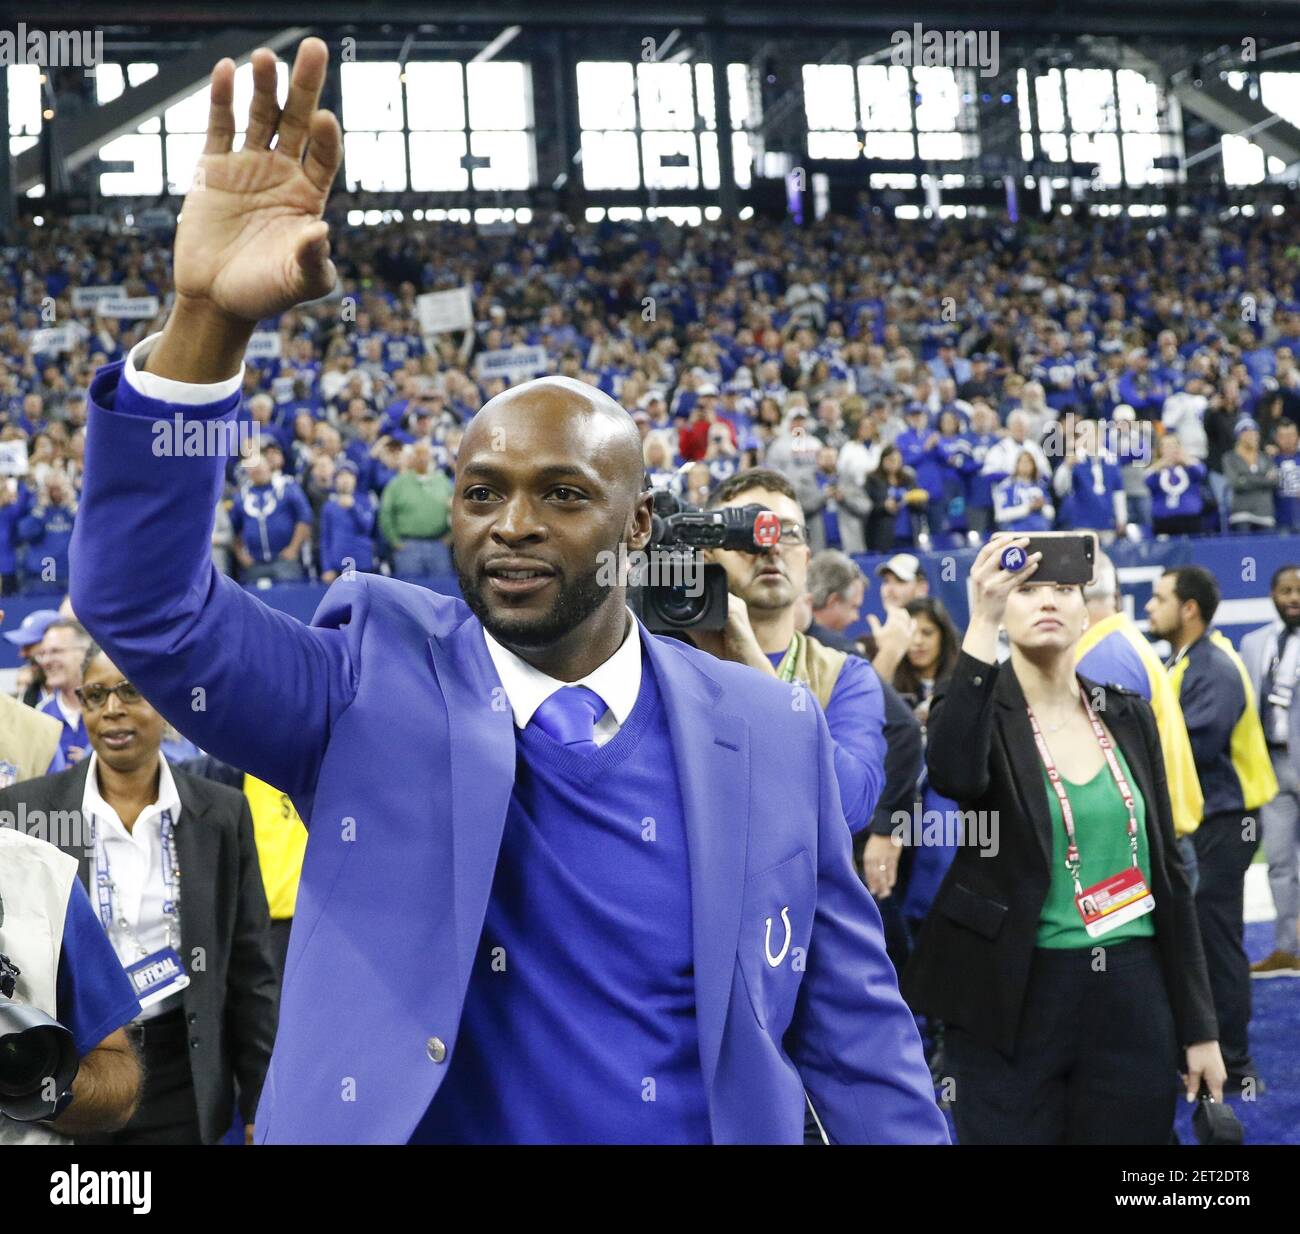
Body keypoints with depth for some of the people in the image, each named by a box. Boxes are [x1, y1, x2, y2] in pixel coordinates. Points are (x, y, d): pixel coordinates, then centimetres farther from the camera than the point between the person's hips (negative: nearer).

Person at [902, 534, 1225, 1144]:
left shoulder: (1128, 716, 8)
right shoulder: (981, 709, -4)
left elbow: (1166, 870, 10)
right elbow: (954, 775, -30)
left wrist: (1199, 1024, 8)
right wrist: (982, 622, -34)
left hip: (1134, 997, 4)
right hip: (1014, 999, -4)